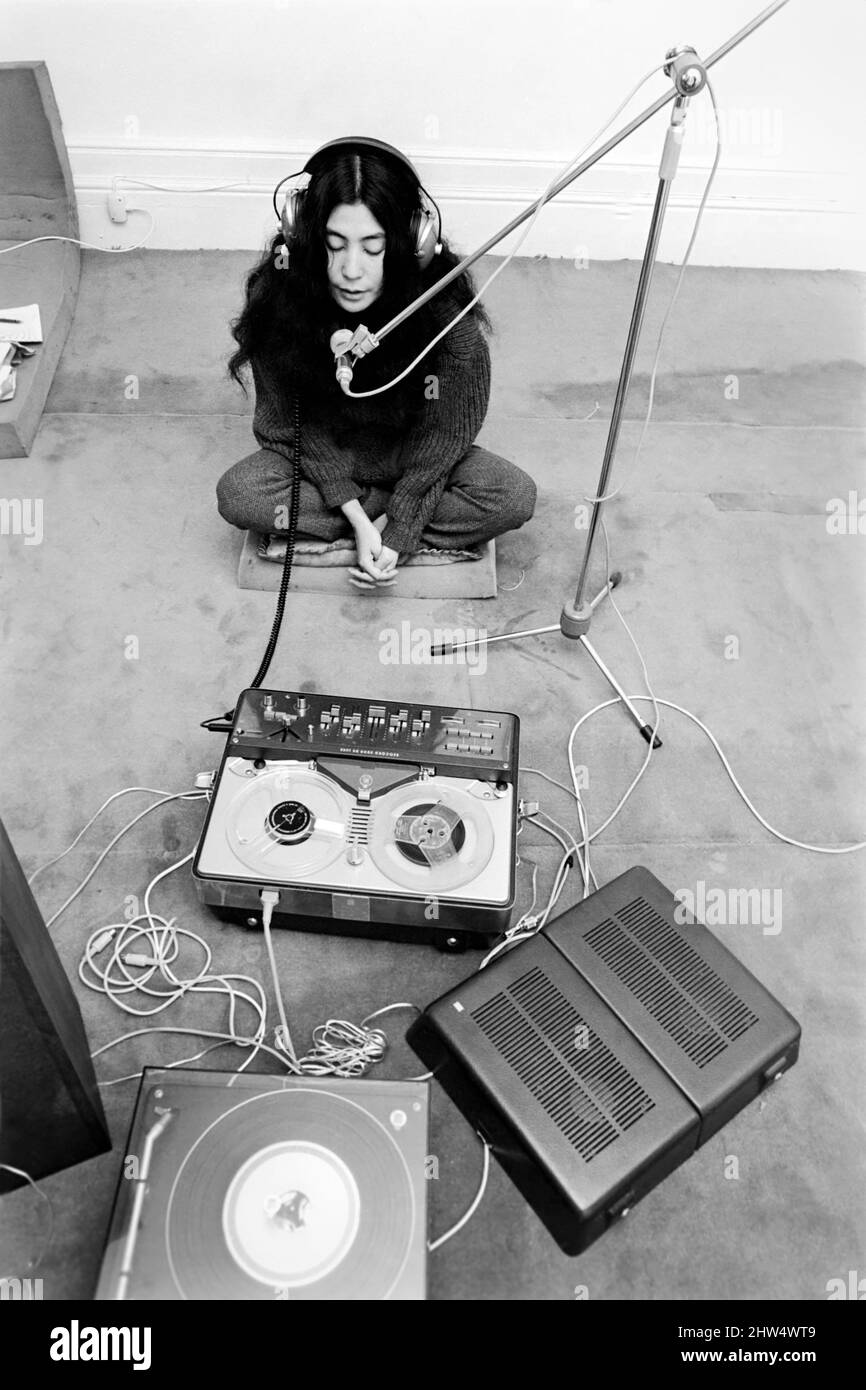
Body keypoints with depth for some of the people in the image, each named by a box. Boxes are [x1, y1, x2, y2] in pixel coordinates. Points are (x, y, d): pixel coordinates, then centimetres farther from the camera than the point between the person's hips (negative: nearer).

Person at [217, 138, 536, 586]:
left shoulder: (446, 307, -26)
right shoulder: (276, 297, -22)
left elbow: (444, 431, -17)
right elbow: (292, 423, -13)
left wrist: (396, 535, -21)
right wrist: (358, 517, -21)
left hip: (415, 457, 0)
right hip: (321, 458, 0)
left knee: (515, 497, -24)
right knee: (237, 494, -26)